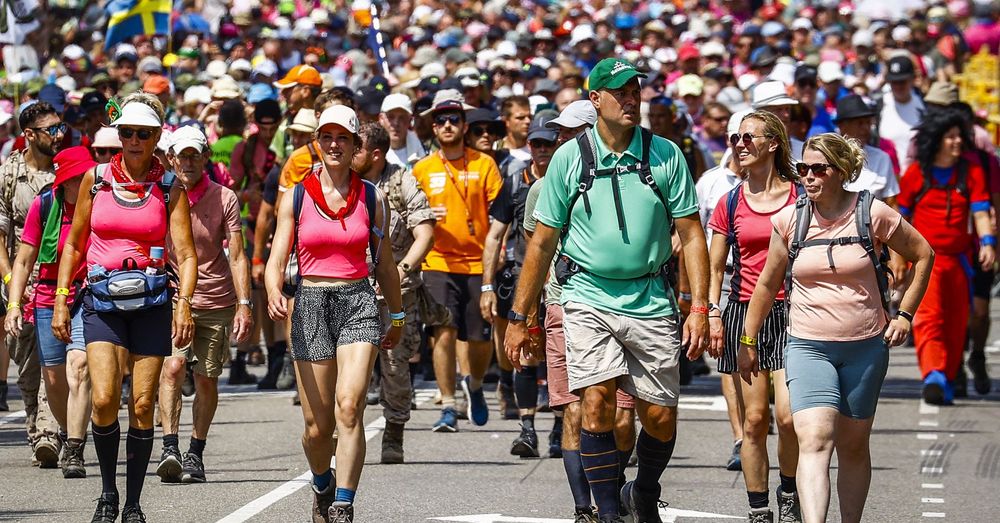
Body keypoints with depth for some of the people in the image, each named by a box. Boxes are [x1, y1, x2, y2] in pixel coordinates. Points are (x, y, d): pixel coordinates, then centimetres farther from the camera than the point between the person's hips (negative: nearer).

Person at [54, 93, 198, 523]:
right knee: (104, 400, -15)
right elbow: (74, 244, 13)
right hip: (102, 300, 0)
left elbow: (186, 253, -3)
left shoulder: (169, 188, 2)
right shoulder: (96, 179, 6)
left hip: (151, 301, 0)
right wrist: (61, 301, 8)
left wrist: (184, 303, -18)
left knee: (142, 405, -1)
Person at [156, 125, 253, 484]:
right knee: (172, 366, -20)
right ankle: (169, 448, -24)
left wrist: (244, 304, -9)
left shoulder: (223, 198, -2)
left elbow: (237, 255, -2)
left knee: (207, 380, 5)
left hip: (216, 302, 1)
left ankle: (195, 453, 19)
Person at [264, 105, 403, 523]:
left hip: (359, 303, 0)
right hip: (311, 303, 0)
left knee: (349, 407, -20)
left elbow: (384, 263, 17)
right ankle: (322, 485, 35)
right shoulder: (296, 197, 4)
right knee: (317, 425, 4)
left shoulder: (371, 198, 6)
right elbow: (277, 259, 0)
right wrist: (274, 293, -21)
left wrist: (397, 315, 24)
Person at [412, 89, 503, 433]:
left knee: (479, 338, 3)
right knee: (444, 331, -11)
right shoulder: (422, 169, 7)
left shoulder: (484, 164, 4)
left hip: (479, 263, 0)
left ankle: (474, 385, 33)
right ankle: (448, 407, -4)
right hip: (439, 263, 0)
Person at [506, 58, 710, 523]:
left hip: (650, 301, 1)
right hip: (589, 298, -1)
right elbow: (541, 243, 5)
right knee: (597, 401, -18)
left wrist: (699, 308, -7)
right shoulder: (569, 158, 0)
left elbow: (691, 235, 3)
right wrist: (518, 318, 5)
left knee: (660, 417, 4)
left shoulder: (665, 155, 1)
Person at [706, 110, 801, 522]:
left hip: (792, 315, -2)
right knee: (753, 420, 0)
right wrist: (712, 314, 1)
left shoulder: (801, 197, 3)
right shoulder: (730, 203, 9)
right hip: (744, 315, 2)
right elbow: (714, 267, 13)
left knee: (789, 416, -14)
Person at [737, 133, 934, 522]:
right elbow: (767, 284, 14)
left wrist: (904, 315, 6)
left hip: (866, 347, 1)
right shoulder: (789, 220, 1)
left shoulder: (873, 214, -4)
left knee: (853, 445, 10)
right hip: (807, 347, 0)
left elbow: (923, 256, 10)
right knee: (814, 440, -19)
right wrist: (747, 341, 17)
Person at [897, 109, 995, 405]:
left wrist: (987, 242, -17)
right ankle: (933, 375, -31)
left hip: (958, 257, 3)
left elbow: (980, 211, -2)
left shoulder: (971, 171, 4)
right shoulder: (917, 173, -1)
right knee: (928, 314, -19)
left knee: (956, 323, 8)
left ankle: (947, 381, 20)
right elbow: (901, 216, 7)